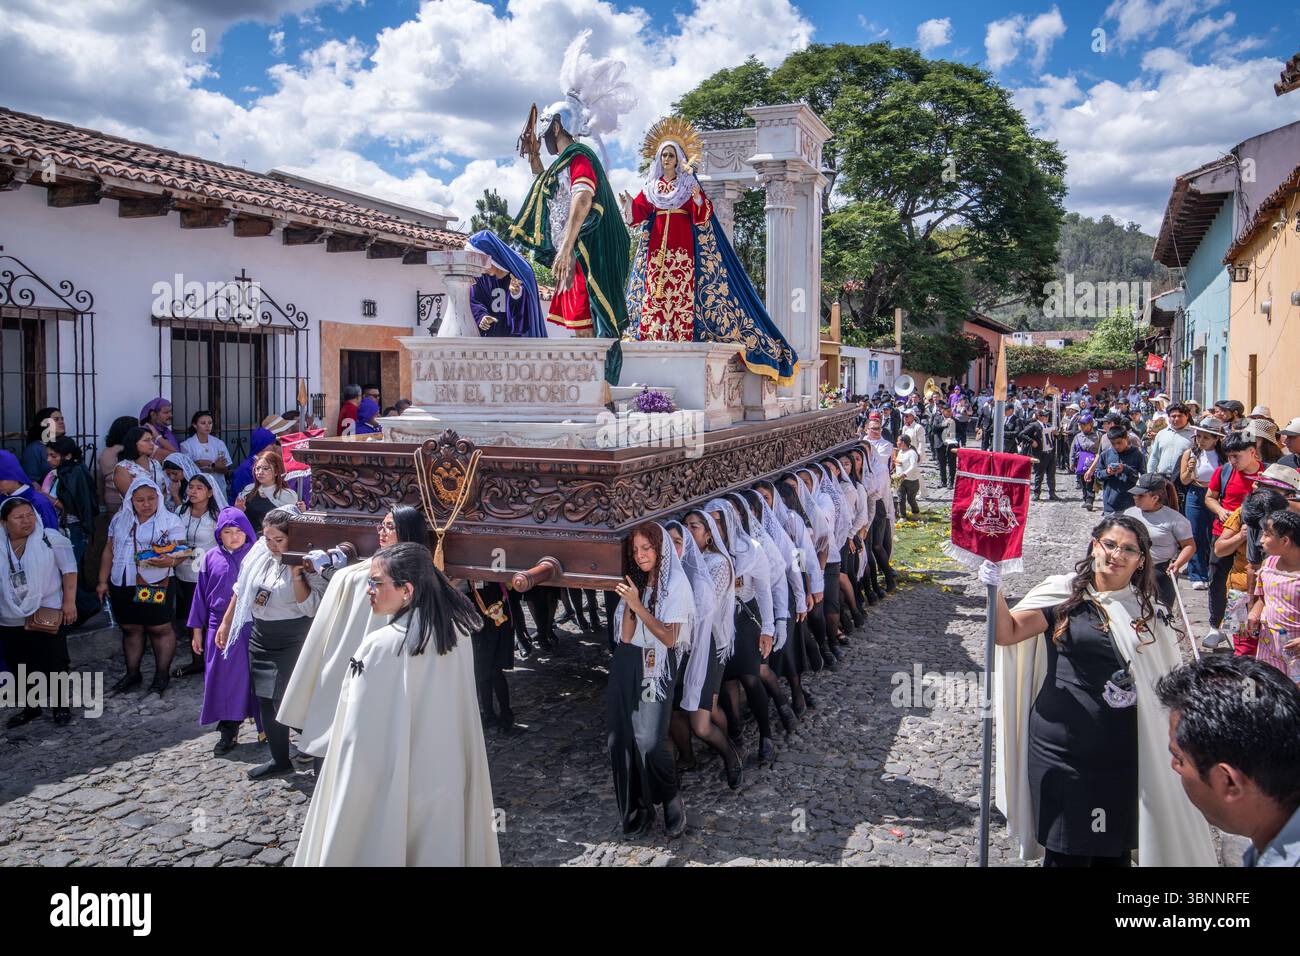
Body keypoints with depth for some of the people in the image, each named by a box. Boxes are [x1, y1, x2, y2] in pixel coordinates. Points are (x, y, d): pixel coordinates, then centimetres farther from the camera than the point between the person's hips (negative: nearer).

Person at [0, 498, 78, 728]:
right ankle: (31, 707, 31)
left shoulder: (50, 539, -11)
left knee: (53, 664, 4)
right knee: (20, 666, 14)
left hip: (47, 615, -4)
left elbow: (69, 569, -6)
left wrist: (69, 601, -11)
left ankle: (61, 705, 21)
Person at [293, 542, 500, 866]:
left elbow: (362, 737, -19)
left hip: (392, 788, -6)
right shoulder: (457, 633, -5)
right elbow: (462, 719, 4)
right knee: (440, 851, 20)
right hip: (447, 781, 6)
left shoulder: (380, 647, -23)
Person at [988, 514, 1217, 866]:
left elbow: (1168, 675, 16)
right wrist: (995, 590, -28)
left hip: (1121, 749, 3)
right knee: (1066, 850, 4)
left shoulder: (1147, 611, 7)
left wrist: (1138, 692, -4)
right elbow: (1008, 633, -11)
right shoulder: (1065, 594, -3)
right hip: (1062, 745, -3)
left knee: (1115, 850, 13)